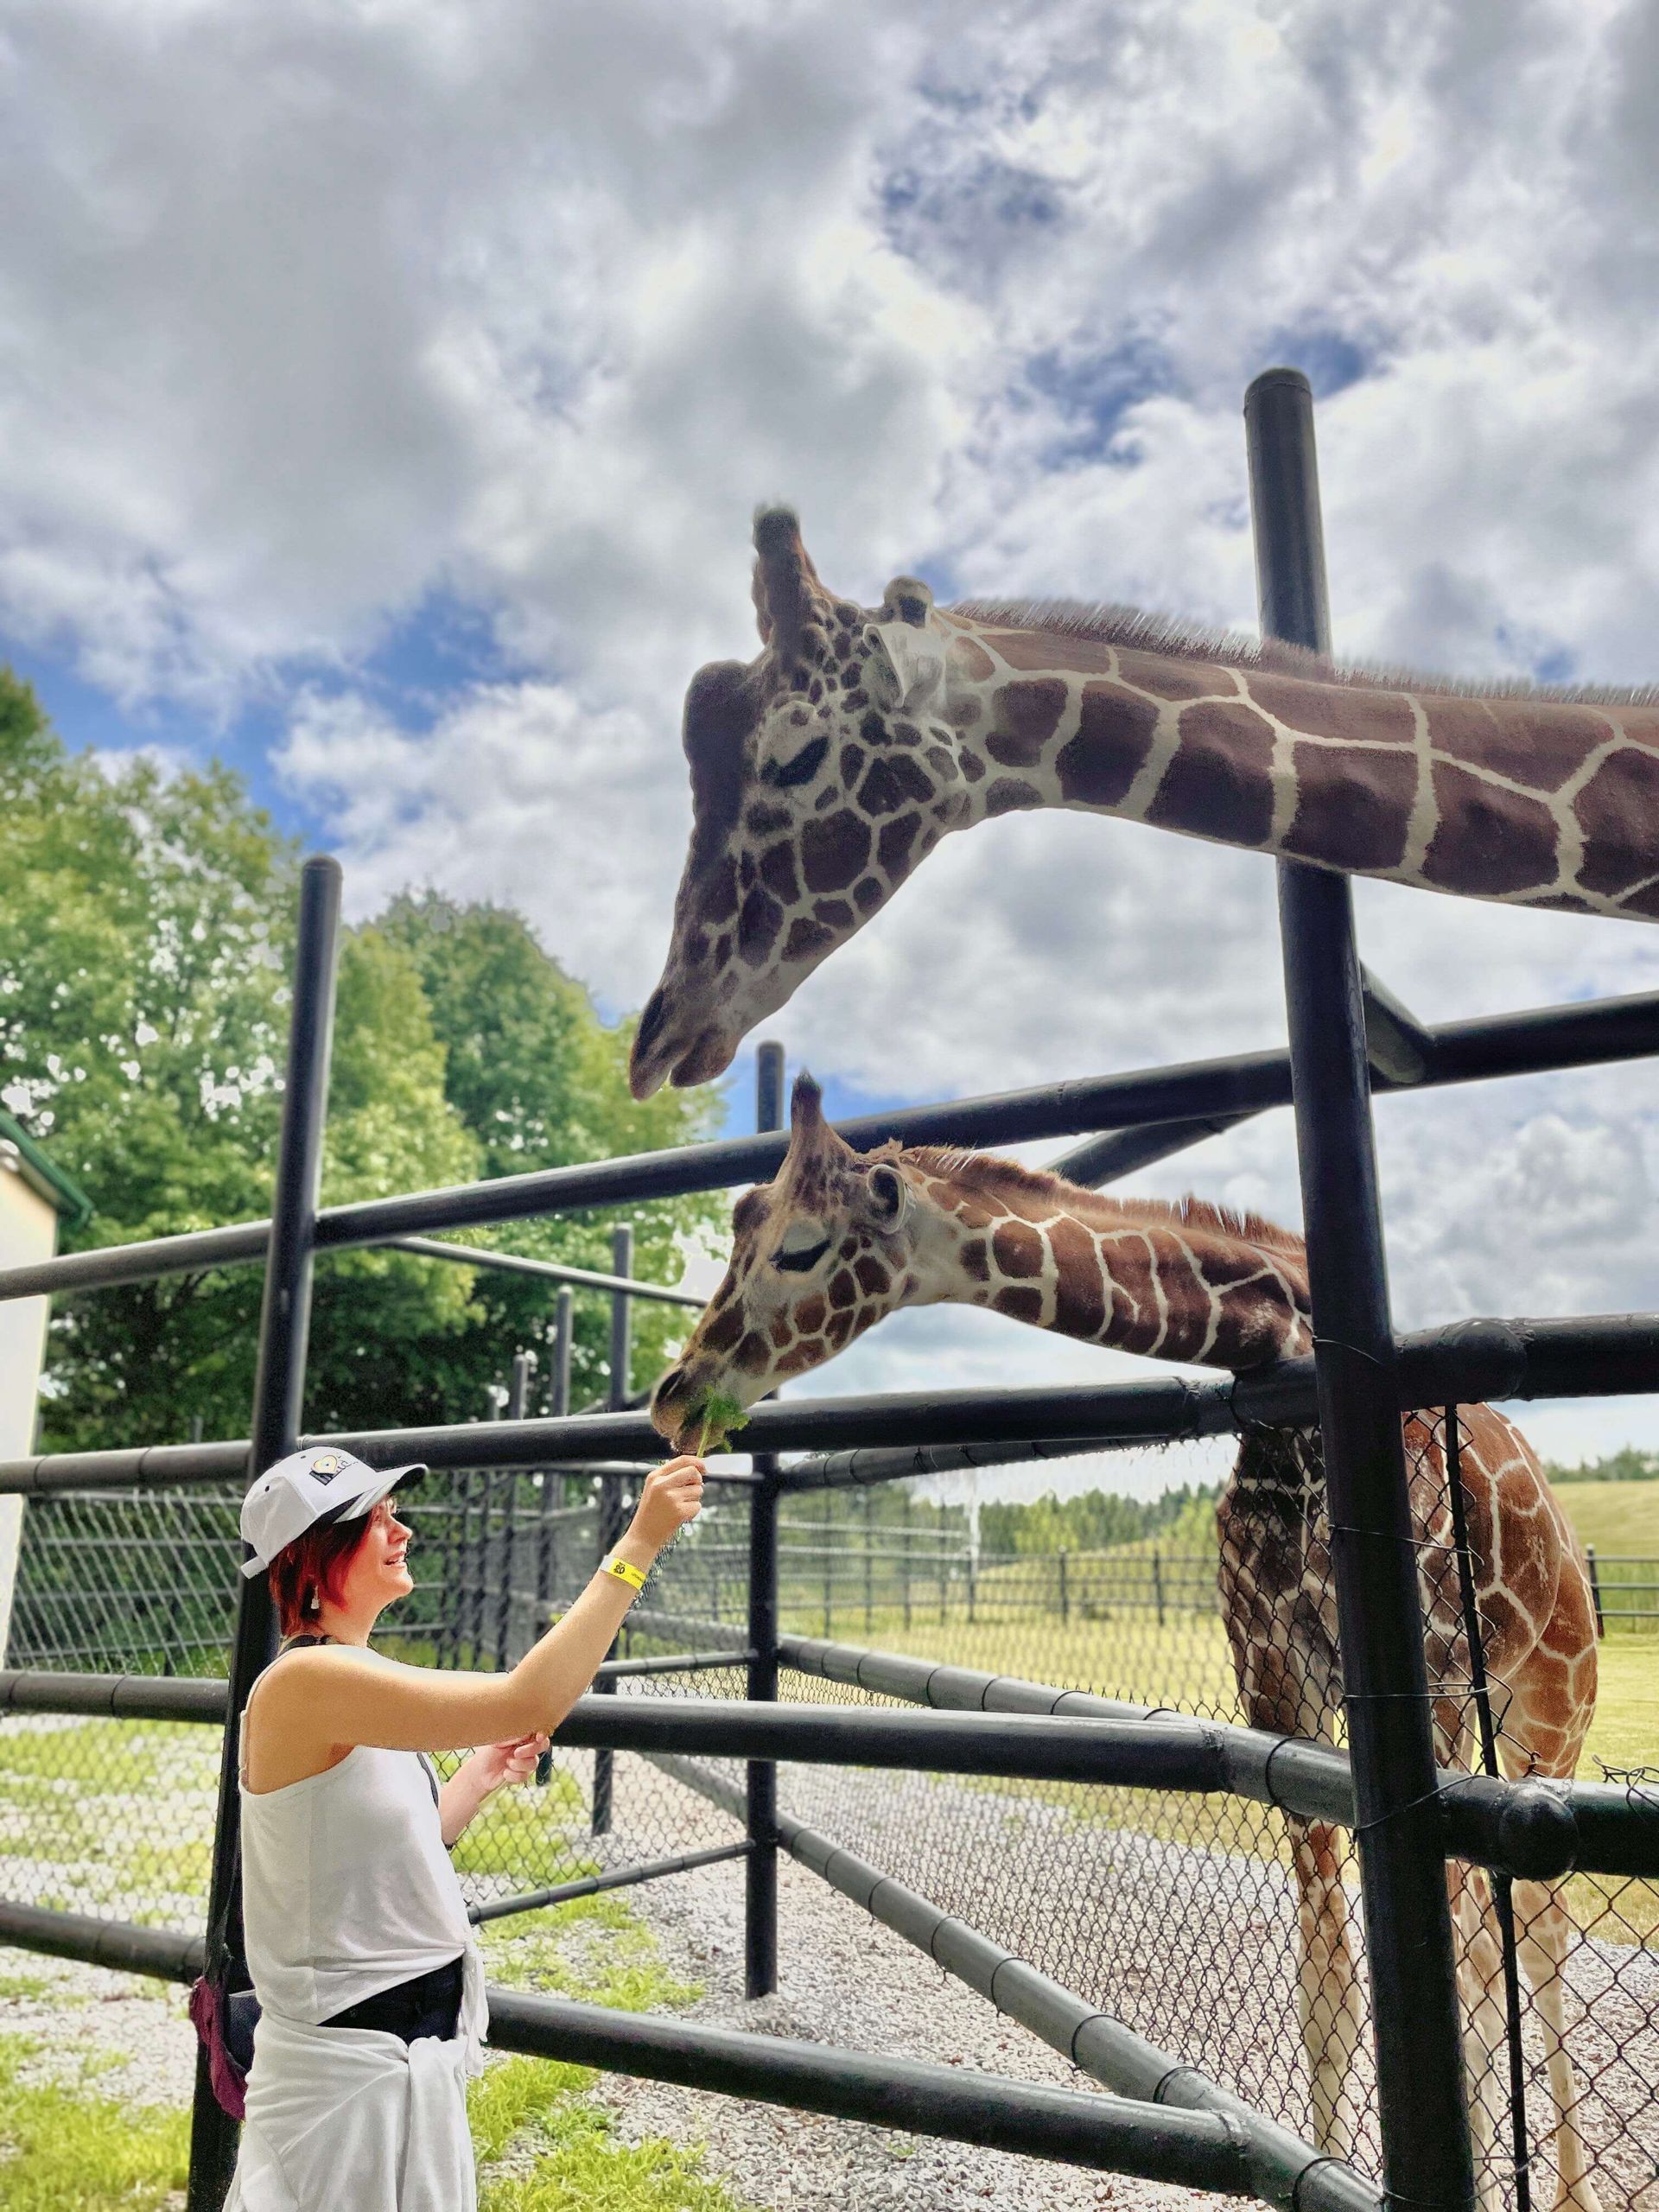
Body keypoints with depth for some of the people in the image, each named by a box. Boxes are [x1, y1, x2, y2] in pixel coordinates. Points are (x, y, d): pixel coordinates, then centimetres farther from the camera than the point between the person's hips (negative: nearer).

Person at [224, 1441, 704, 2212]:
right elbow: (527, 1700, -33)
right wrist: (640, 1543, -32)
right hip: (348, 2067, -9)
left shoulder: (361, 1678, 7)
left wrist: (483, 1773, 2)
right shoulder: (306, 1680, -24)